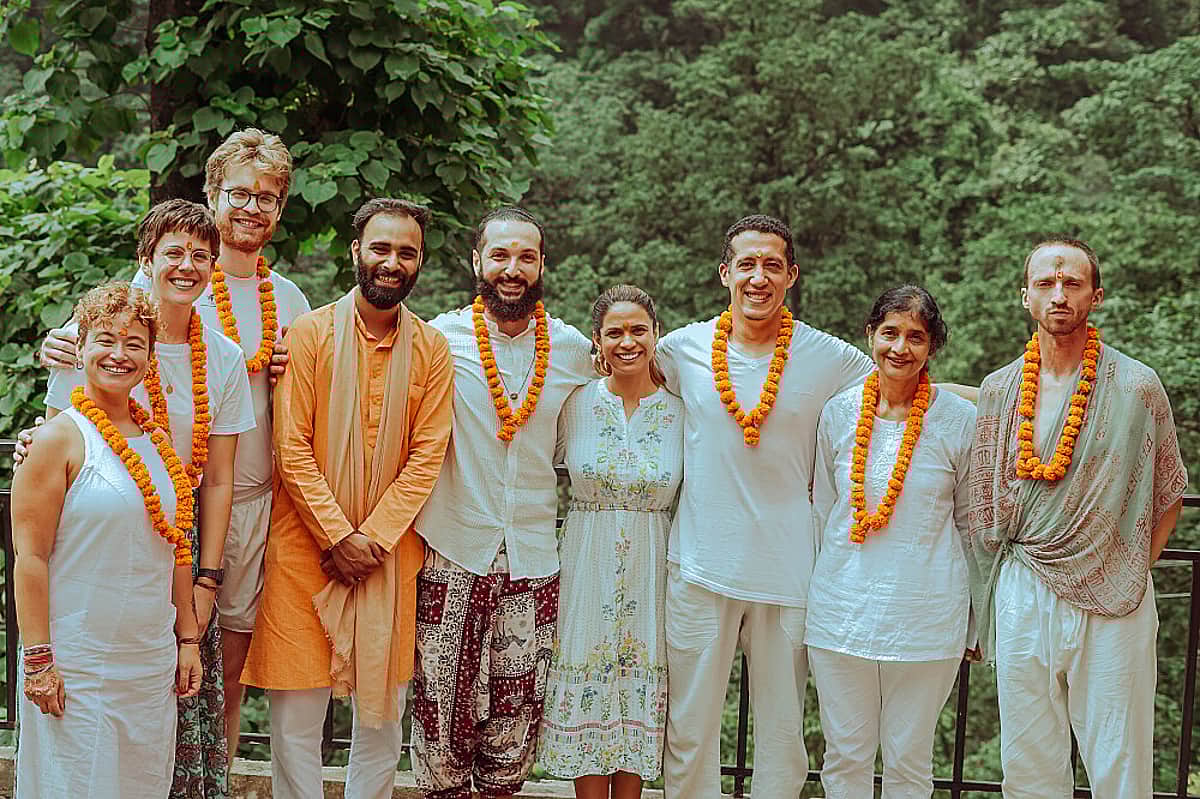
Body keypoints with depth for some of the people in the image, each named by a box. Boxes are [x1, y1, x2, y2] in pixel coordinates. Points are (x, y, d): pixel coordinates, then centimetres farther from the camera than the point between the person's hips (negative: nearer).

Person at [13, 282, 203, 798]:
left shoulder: (156, 441, 11)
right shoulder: (61, 438, -9)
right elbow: (30, 555, -12)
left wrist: (188, 639, 14)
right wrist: (38, 659, -16)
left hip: (153, 665, 6)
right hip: (77, 666, -6)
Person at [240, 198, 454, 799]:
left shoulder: (431, 350, 5)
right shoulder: (310, 333, -2)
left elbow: (426, 457, 1)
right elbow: (292, 450, -6)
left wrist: (372, 538, -10)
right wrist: (338, 536, -12)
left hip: (390, 548, 2)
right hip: (307, 543, -2)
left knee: (383, 711, 9)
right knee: (296, 715, -1)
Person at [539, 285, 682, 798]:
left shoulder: (679, 413, -1)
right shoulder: (576, 405, -3)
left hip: (651, 573, 0)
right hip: (588, 569, 0)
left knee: (640, 703, 7)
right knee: (587, 704, 4)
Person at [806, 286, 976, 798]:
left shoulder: (960, 421, -4)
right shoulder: (838, 413, 2)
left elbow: (971, 526, 5)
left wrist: (973, 625, 8)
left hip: (925, 617, -2)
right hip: (841, 610, 2)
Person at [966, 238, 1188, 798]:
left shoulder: (1137, 387, -4)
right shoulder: (1000, 390, 5)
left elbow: (1169, 496, 8)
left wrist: (1130, 573, 1)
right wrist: (980, 613, 11)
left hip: (1111, 603, -3)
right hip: (1022, 597, 3)